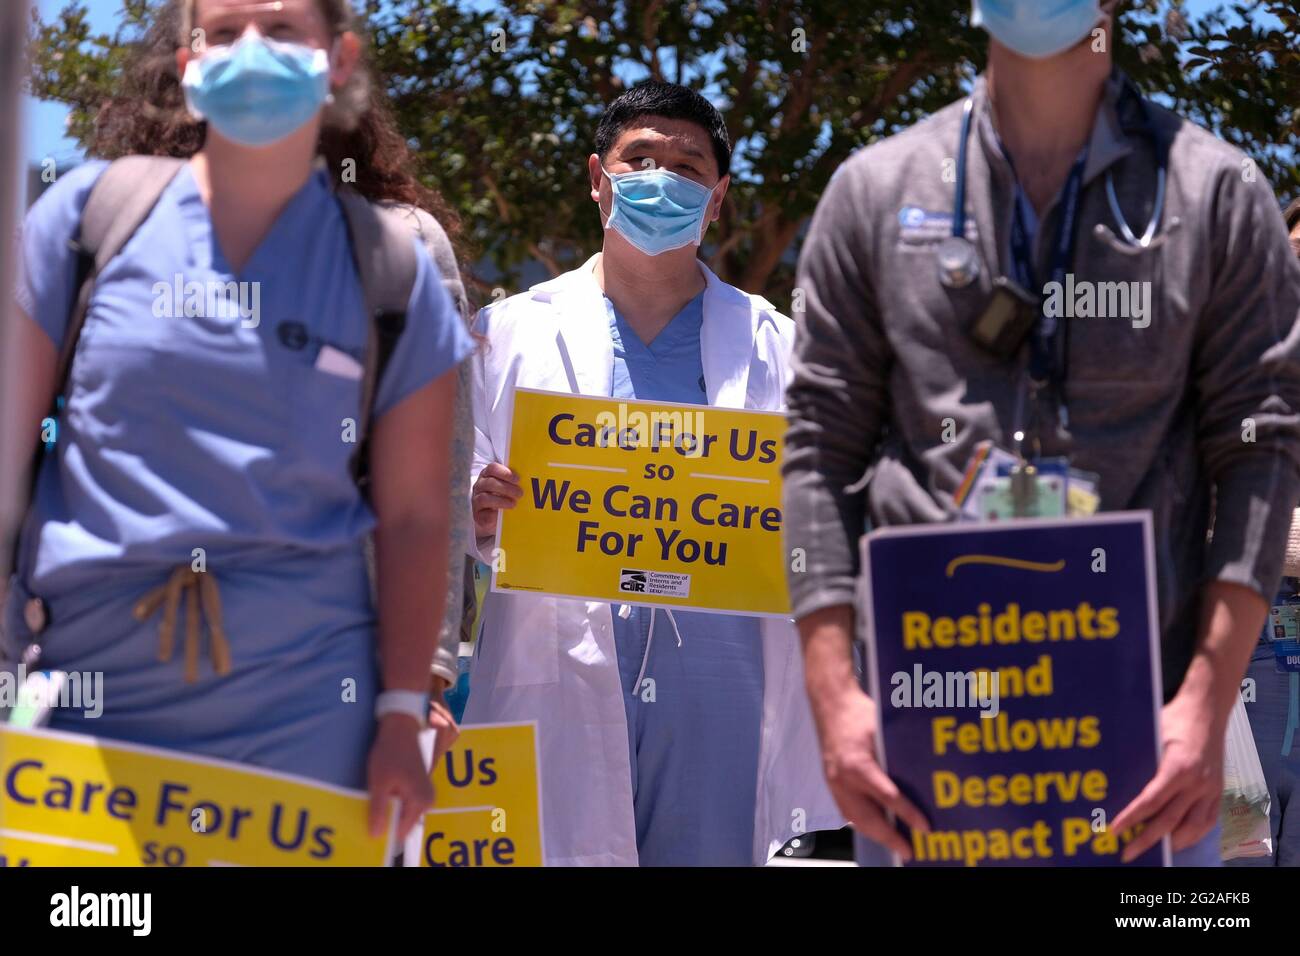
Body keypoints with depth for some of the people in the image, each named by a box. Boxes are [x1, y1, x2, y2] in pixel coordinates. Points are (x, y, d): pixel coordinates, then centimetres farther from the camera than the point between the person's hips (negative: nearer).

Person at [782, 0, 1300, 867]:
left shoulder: (1217, 194, 6)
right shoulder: (876, 192, 10)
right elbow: (824, 450, 7)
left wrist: (1207, 704, -9)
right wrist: (834, 698, -4)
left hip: (1139, 716, -1)